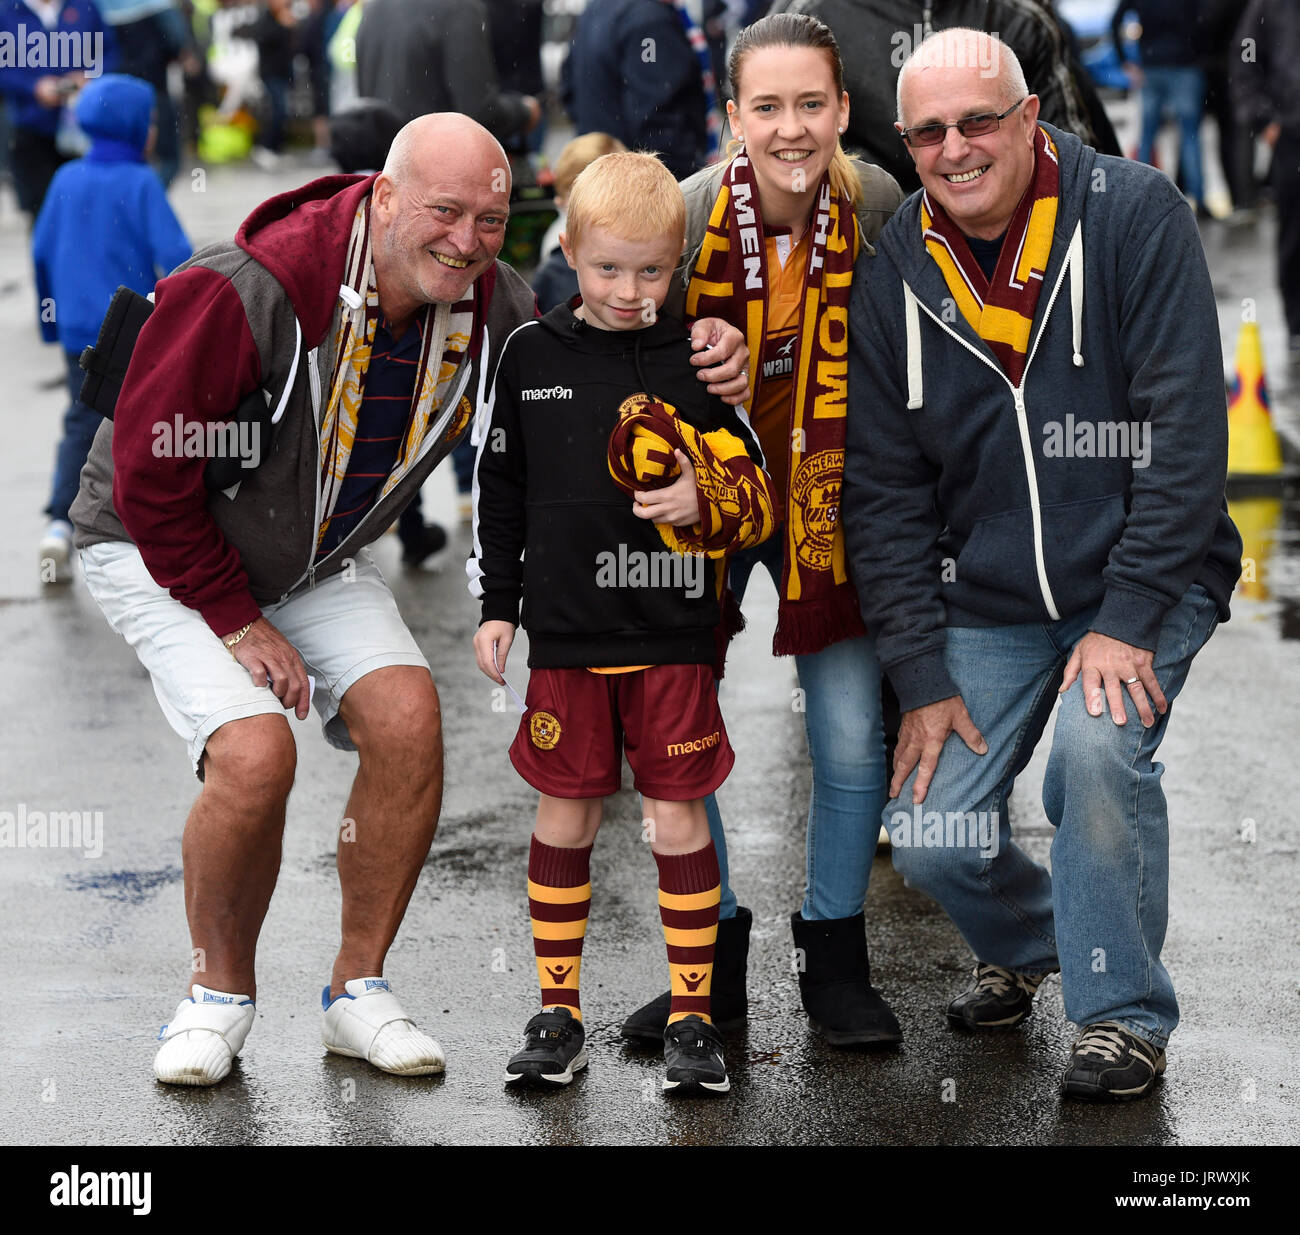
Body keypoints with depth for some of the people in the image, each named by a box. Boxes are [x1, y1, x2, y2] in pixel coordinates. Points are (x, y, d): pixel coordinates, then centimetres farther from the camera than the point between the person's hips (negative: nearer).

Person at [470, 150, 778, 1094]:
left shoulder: (695, 362, 0)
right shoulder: (532, 355, 4)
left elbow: (759, 499, 1)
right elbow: (499, 492, 12)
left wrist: (705, 505, -20)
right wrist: (495, 607, 8)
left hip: (671, 636, -1)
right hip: (566, 635, 1)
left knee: (678, 816, 3)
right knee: (566, 815, 8)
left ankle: (692, 1016, 12)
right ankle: (559, 1012, 18)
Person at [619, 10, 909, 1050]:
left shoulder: (875, 206, -14)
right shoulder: (688, 217, -20)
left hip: (826, 494, 1)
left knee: (852, 734, -3)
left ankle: (836, 962, 17)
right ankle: (712, 963, 16)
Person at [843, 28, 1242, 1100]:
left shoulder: (1136, 217, -12)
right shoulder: (893, 277, -2)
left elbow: (1187, 428, -15)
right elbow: (883, 489, 2)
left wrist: (1128, 618, -20)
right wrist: (922, 677, -5)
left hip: (1144, 580, -3)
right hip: (985, 602, 3)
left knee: (1098, 747, -30)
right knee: (933, 846, -6)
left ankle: (1123, 1012, -7)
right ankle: (1024, 945, 30)